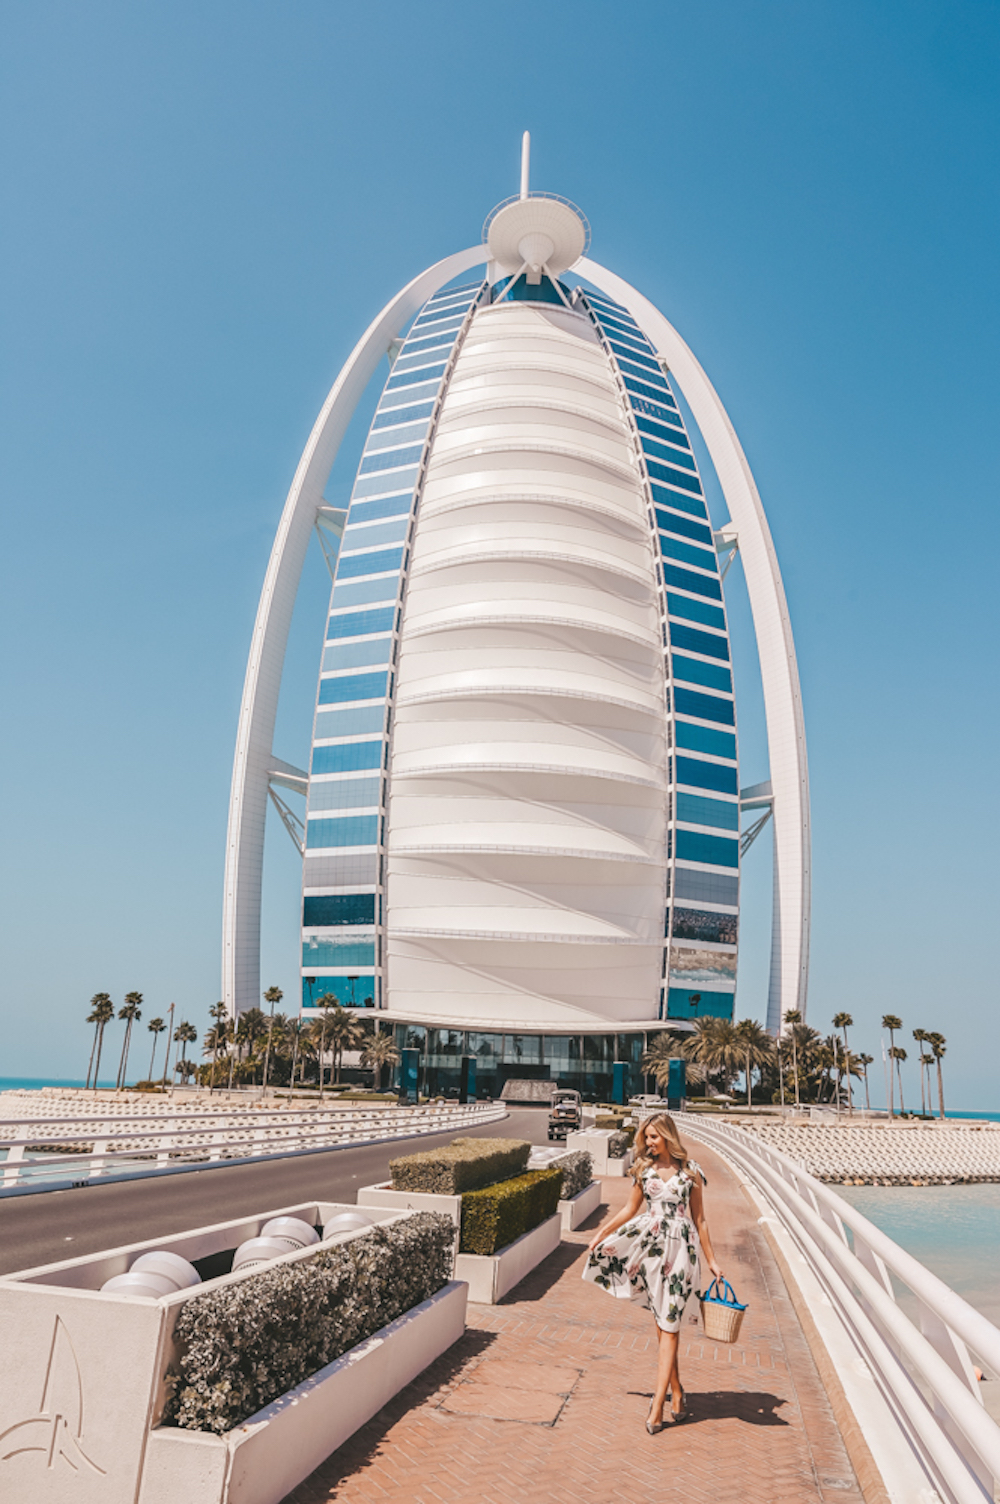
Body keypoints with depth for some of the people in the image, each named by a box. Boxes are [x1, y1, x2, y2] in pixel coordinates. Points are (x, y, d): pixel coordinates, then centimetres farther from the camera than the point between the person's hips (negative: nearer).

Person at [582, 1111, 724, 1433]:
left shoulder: (690, 1171, 0)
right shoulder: (643, 1169, 6)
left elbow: (699, 1219, 5)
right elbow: (630, 1210, 15)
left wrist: (712, 1261, 6)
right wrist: (601, 1233, 9)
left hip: (679, 1248, -2)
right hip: (648, 1242, 2)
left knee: (669, 1325, -2)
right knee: (661, 1320, 4)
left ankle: (658, 1405, -1)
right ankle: (675, 1393, 17)